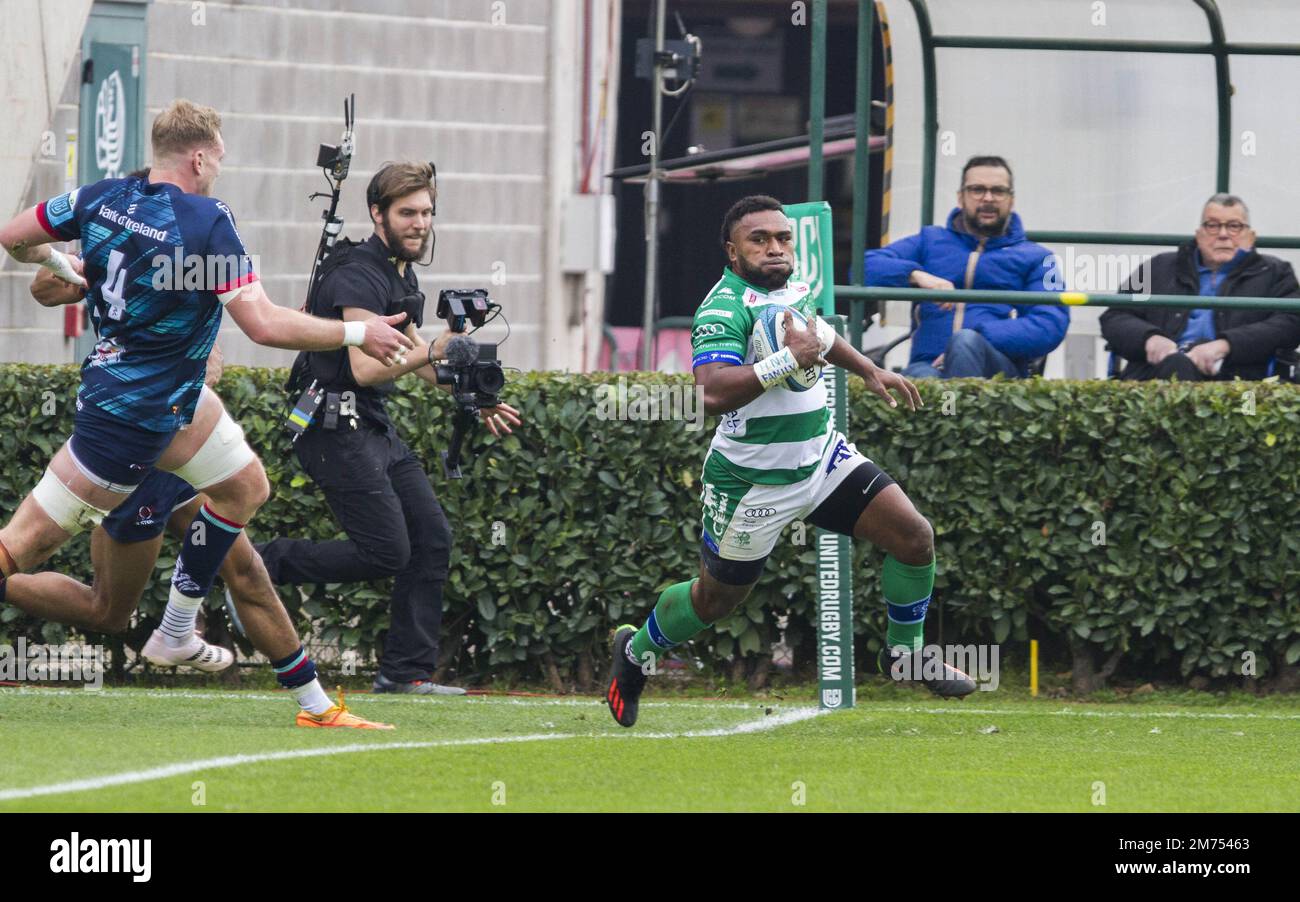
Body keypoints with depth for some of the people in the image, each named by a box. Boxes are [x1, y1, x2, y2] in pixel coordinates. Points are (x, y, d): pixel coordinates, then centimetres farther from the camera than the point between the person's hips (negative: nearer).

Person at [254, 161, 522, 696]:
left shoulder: (403, 275, 14)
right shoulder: (358, 275, -17)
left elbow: (409, 354, 30)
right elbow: (365, 367, -26)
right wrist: (433, 353, -34)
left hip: (375, 430, 10)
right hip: (336, 427, -10)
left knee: (432, 537, 4)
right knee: (386, 550, -15)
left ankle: (406, 672, 7)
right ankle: (261, 565, -1)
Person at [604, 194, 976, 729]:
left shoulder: (795, 290, 4)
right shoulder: (724, 308, -23)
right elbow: (713, 392, -39)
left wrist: (868, 370, 29)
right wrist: (789, 359, -38)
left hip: (822, 458, 7)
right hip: (753, 480, -7)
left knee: (914, 538, -4)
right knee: (715, 599, 8)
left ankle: (905, 653, 17)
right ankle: (636, 651, 36)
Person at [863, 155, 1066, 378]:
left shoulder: (1034, 258, 19)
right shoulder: (930, 241, 26)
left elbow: (1050, 326, 2)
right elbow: (866, 266, 12)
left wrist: (975, 342, -12)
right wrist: (916, 275, -10)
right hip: (929, 364, 1)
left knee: (966, 341, -38)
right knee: (920, 377, -38)